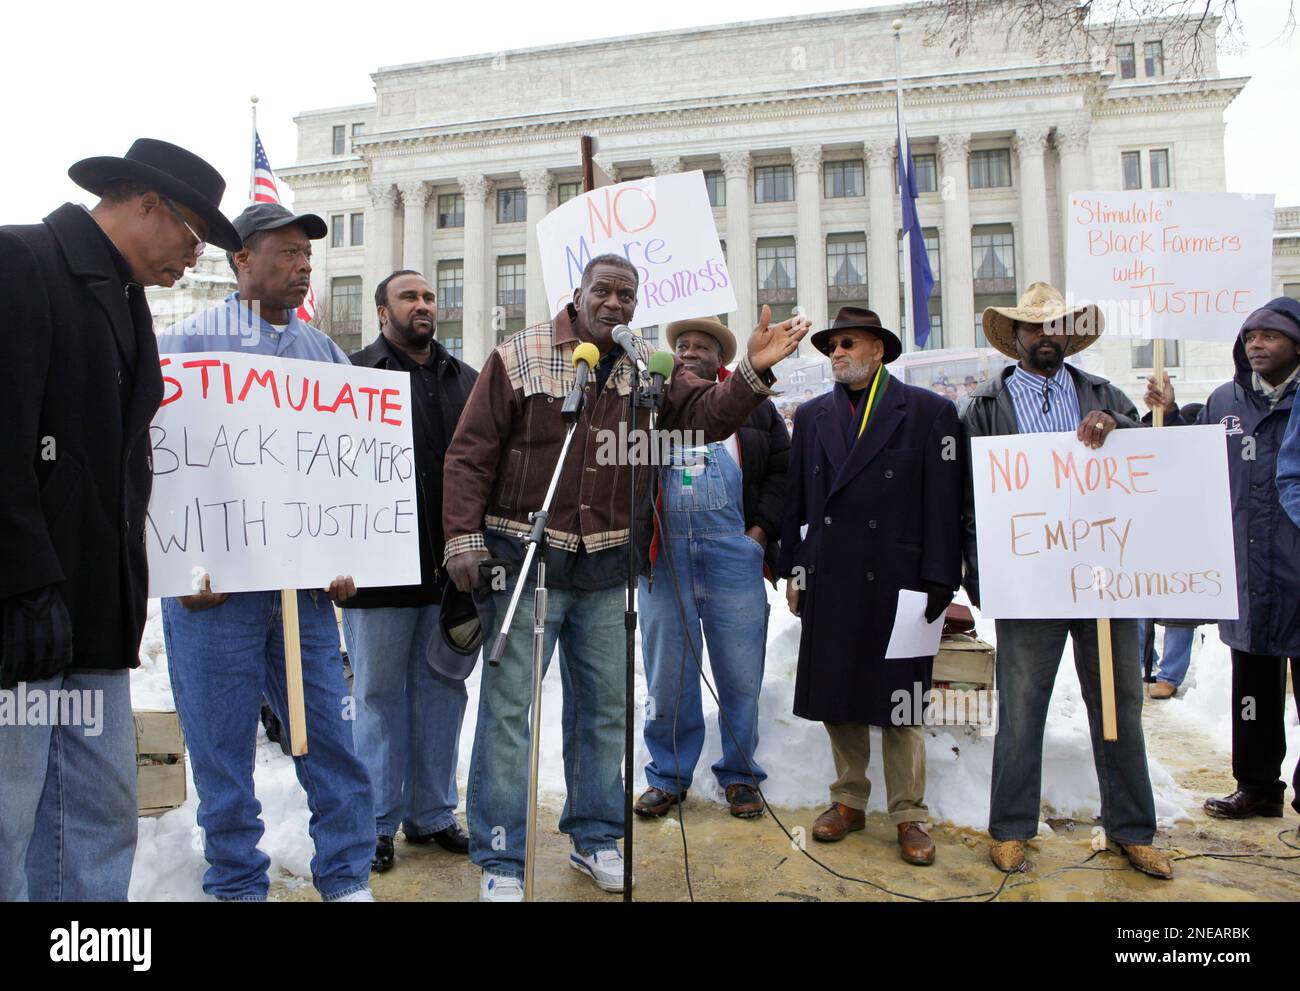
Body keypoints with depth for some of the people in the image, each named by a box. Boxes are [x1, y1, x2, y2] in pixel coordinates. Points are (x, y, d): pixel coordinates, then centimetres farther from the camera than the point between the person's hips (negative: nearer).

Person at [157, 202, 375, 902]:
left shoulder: (324, 351, 14)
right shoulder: (185, 342, 2)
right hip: (214, 583, -3)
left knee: (330, 732, 6)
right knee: (222, 745, 6)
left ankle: (346, 878, 21)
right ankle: (237, 884, 25)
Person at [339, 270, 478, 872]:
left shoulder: (466, 379, 13)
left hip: (451, 567, 4)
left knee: (442, 687, 12)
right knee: (379, 693, 7)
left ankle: (432, 814, 27)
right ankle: (377, 823, 22)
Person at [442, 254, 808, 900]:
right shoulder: (519, 357, -2)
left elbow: (706, 415, -4)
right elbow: (471, 454, -4)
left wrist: (754, 370, -21)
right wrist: (464, 538, -12)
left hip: (606, 569, 4)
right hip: (524, 558, -3)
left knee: (604, 707, 13)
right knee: (508, 707, 1)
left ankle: (595, 837, 32)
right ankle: (501, 860, 16)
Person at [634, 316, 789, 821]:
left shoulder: (752, 406, 11)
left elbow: (782, 469, 8)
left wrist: (762, 528, -3)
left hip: (733, 553, 0)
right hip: (664, 556, 1)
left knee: (740, 674, 5)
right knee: (667, 674, 7)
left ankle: (739, 775, 22)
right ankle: (668, 776, 22)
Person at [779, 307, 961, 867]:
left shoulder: (928, 412, 0)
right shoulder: (811, 416, 12)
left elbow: (944, 502, -4)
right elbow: (796, 501, 12)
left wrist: (939, 583, -9)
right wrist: (794, 571, 8)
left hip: (895, 584, -4)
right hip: (829, 585, 4)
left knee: (898, 704, 6)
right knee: (836, 696, 12)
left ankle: (909, 815, 21)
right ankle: (848, 800, 28)